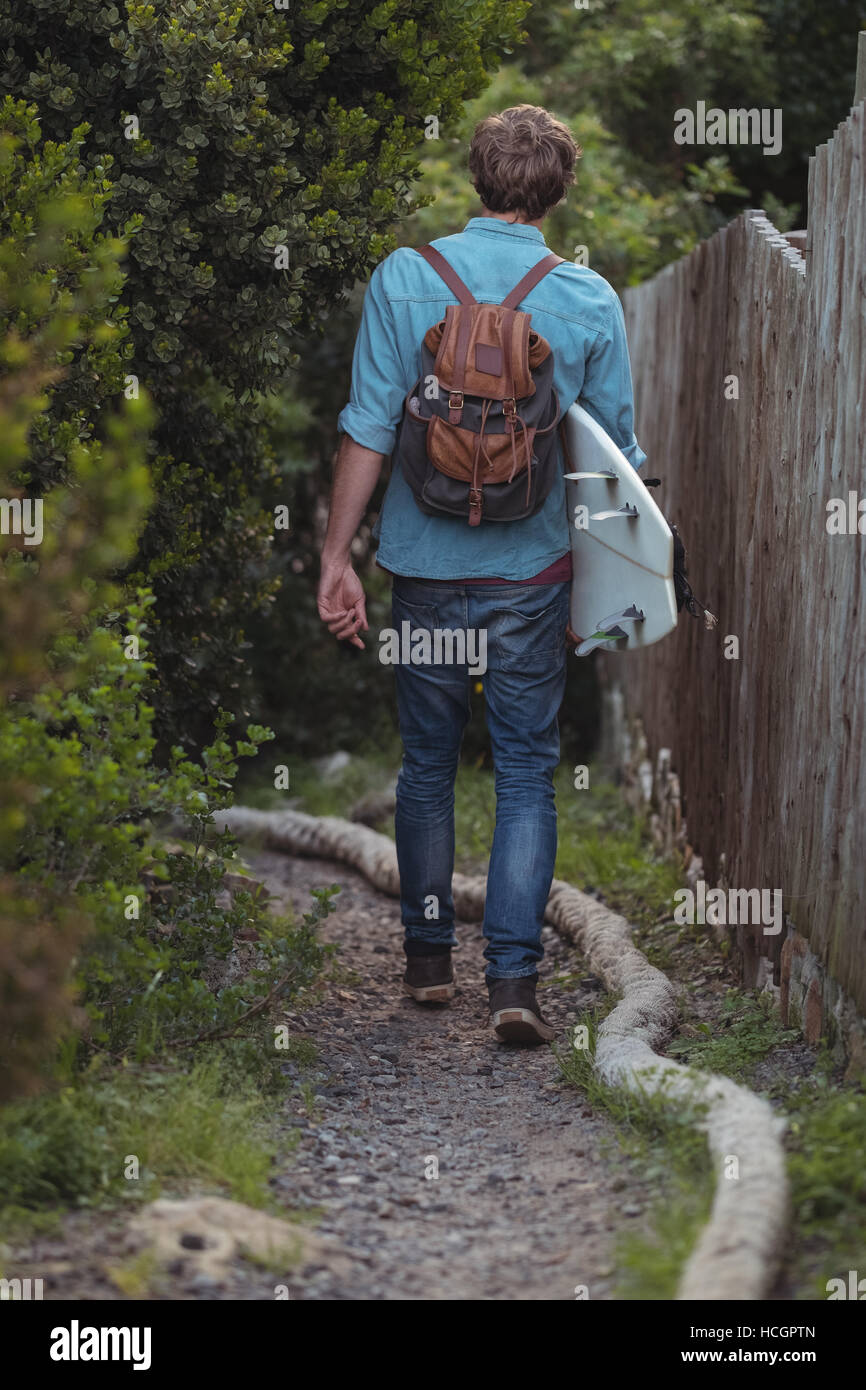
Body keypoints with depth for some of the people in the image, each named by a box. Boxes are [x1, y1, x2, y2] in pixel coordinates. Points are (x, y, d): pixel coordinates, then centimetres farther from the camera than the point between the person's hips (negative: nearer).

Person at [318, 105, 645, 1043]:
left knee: (427, 763, 16)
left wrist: (337, 558, -3)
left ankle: (428, 957, 25)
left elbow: (369, 431, -9)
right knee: (527, 772, 5)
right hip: (532, 570, -1)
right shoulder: (590, 301, -4)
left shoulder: (403, 278, -6)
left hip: (426, 567, 1)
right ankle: (513, 980, -4)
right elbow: (615, 458, 2)